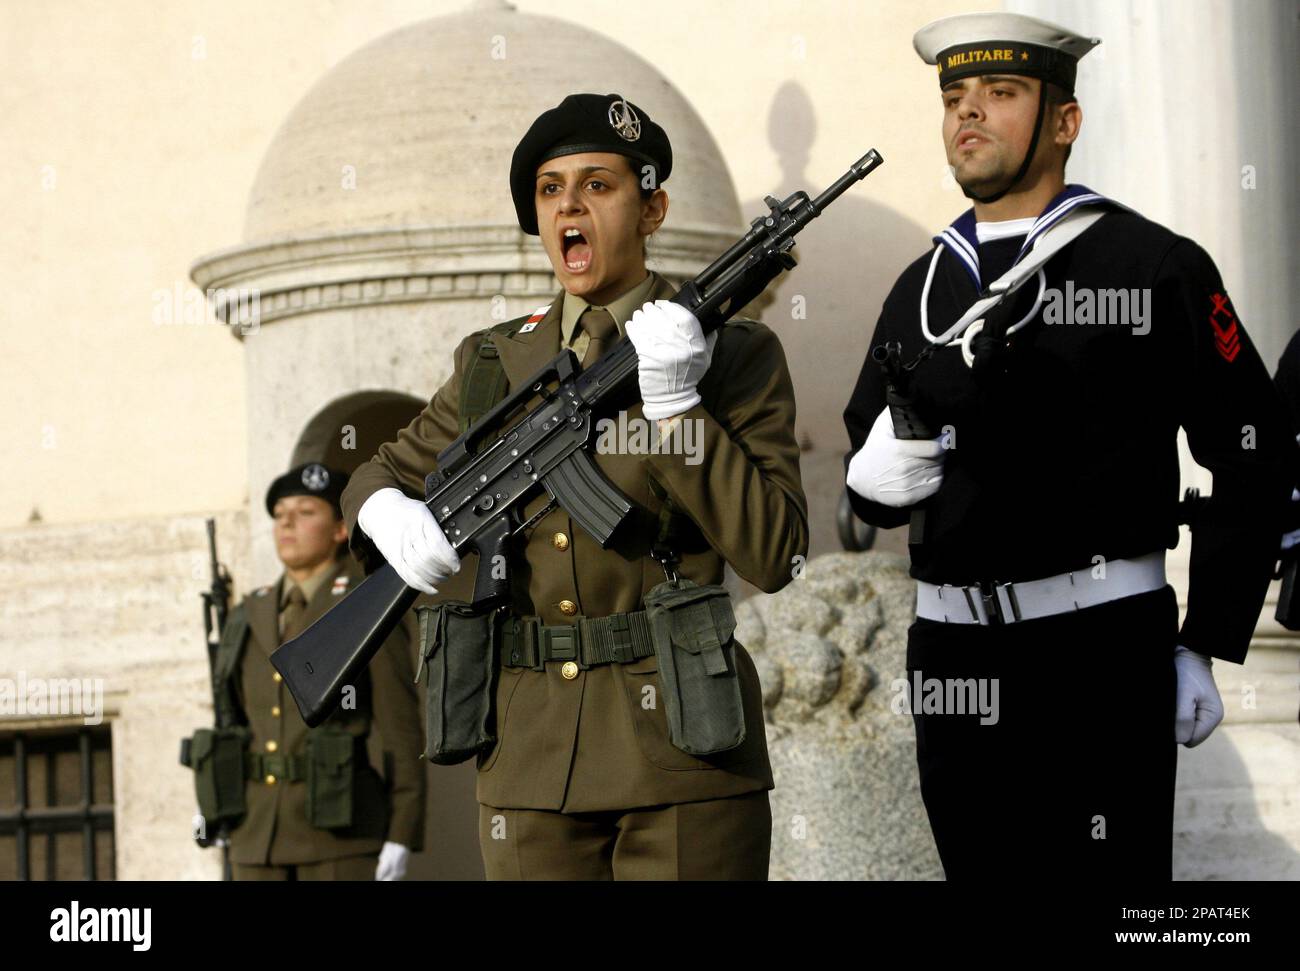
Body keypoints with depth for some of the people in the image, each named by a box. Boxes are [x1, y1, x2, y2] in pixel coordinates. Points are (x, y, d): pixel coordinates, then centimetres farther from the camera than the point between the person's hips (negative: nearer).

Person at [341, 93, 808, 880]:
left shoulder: (735, 354, 2)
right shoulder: (496, 364, 12)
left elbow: (774, 557, -7)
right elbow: (380, 475, 24)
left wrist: (675, 405, -15)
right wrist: (389, 516, 0)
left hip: (680, 748, -3)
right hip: (531, 758, 3)